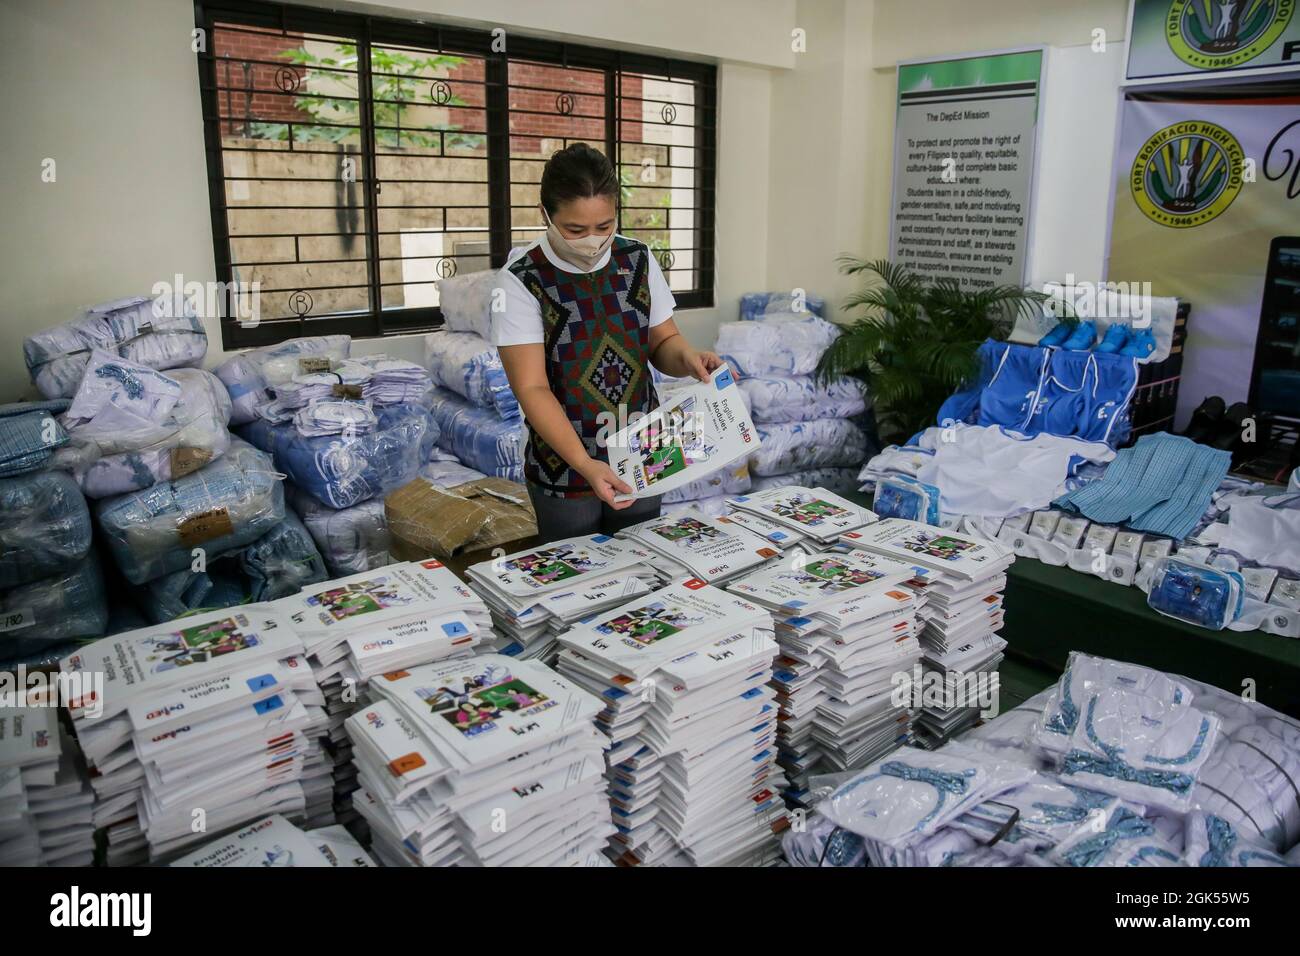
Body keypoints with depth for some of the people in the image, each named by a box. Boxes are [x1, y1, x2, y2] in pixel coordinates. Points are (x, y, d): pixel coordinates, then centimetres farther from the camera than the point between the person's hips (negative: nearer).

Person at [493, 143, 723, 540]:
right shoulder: (520, 280, -15)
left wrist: (686, 357, -16)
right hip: (565, 469, -4)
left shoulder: (638, 260, -1)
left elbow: (662, 341, 8)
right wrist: (584, 464, -31)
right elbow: (532, 388, -20)